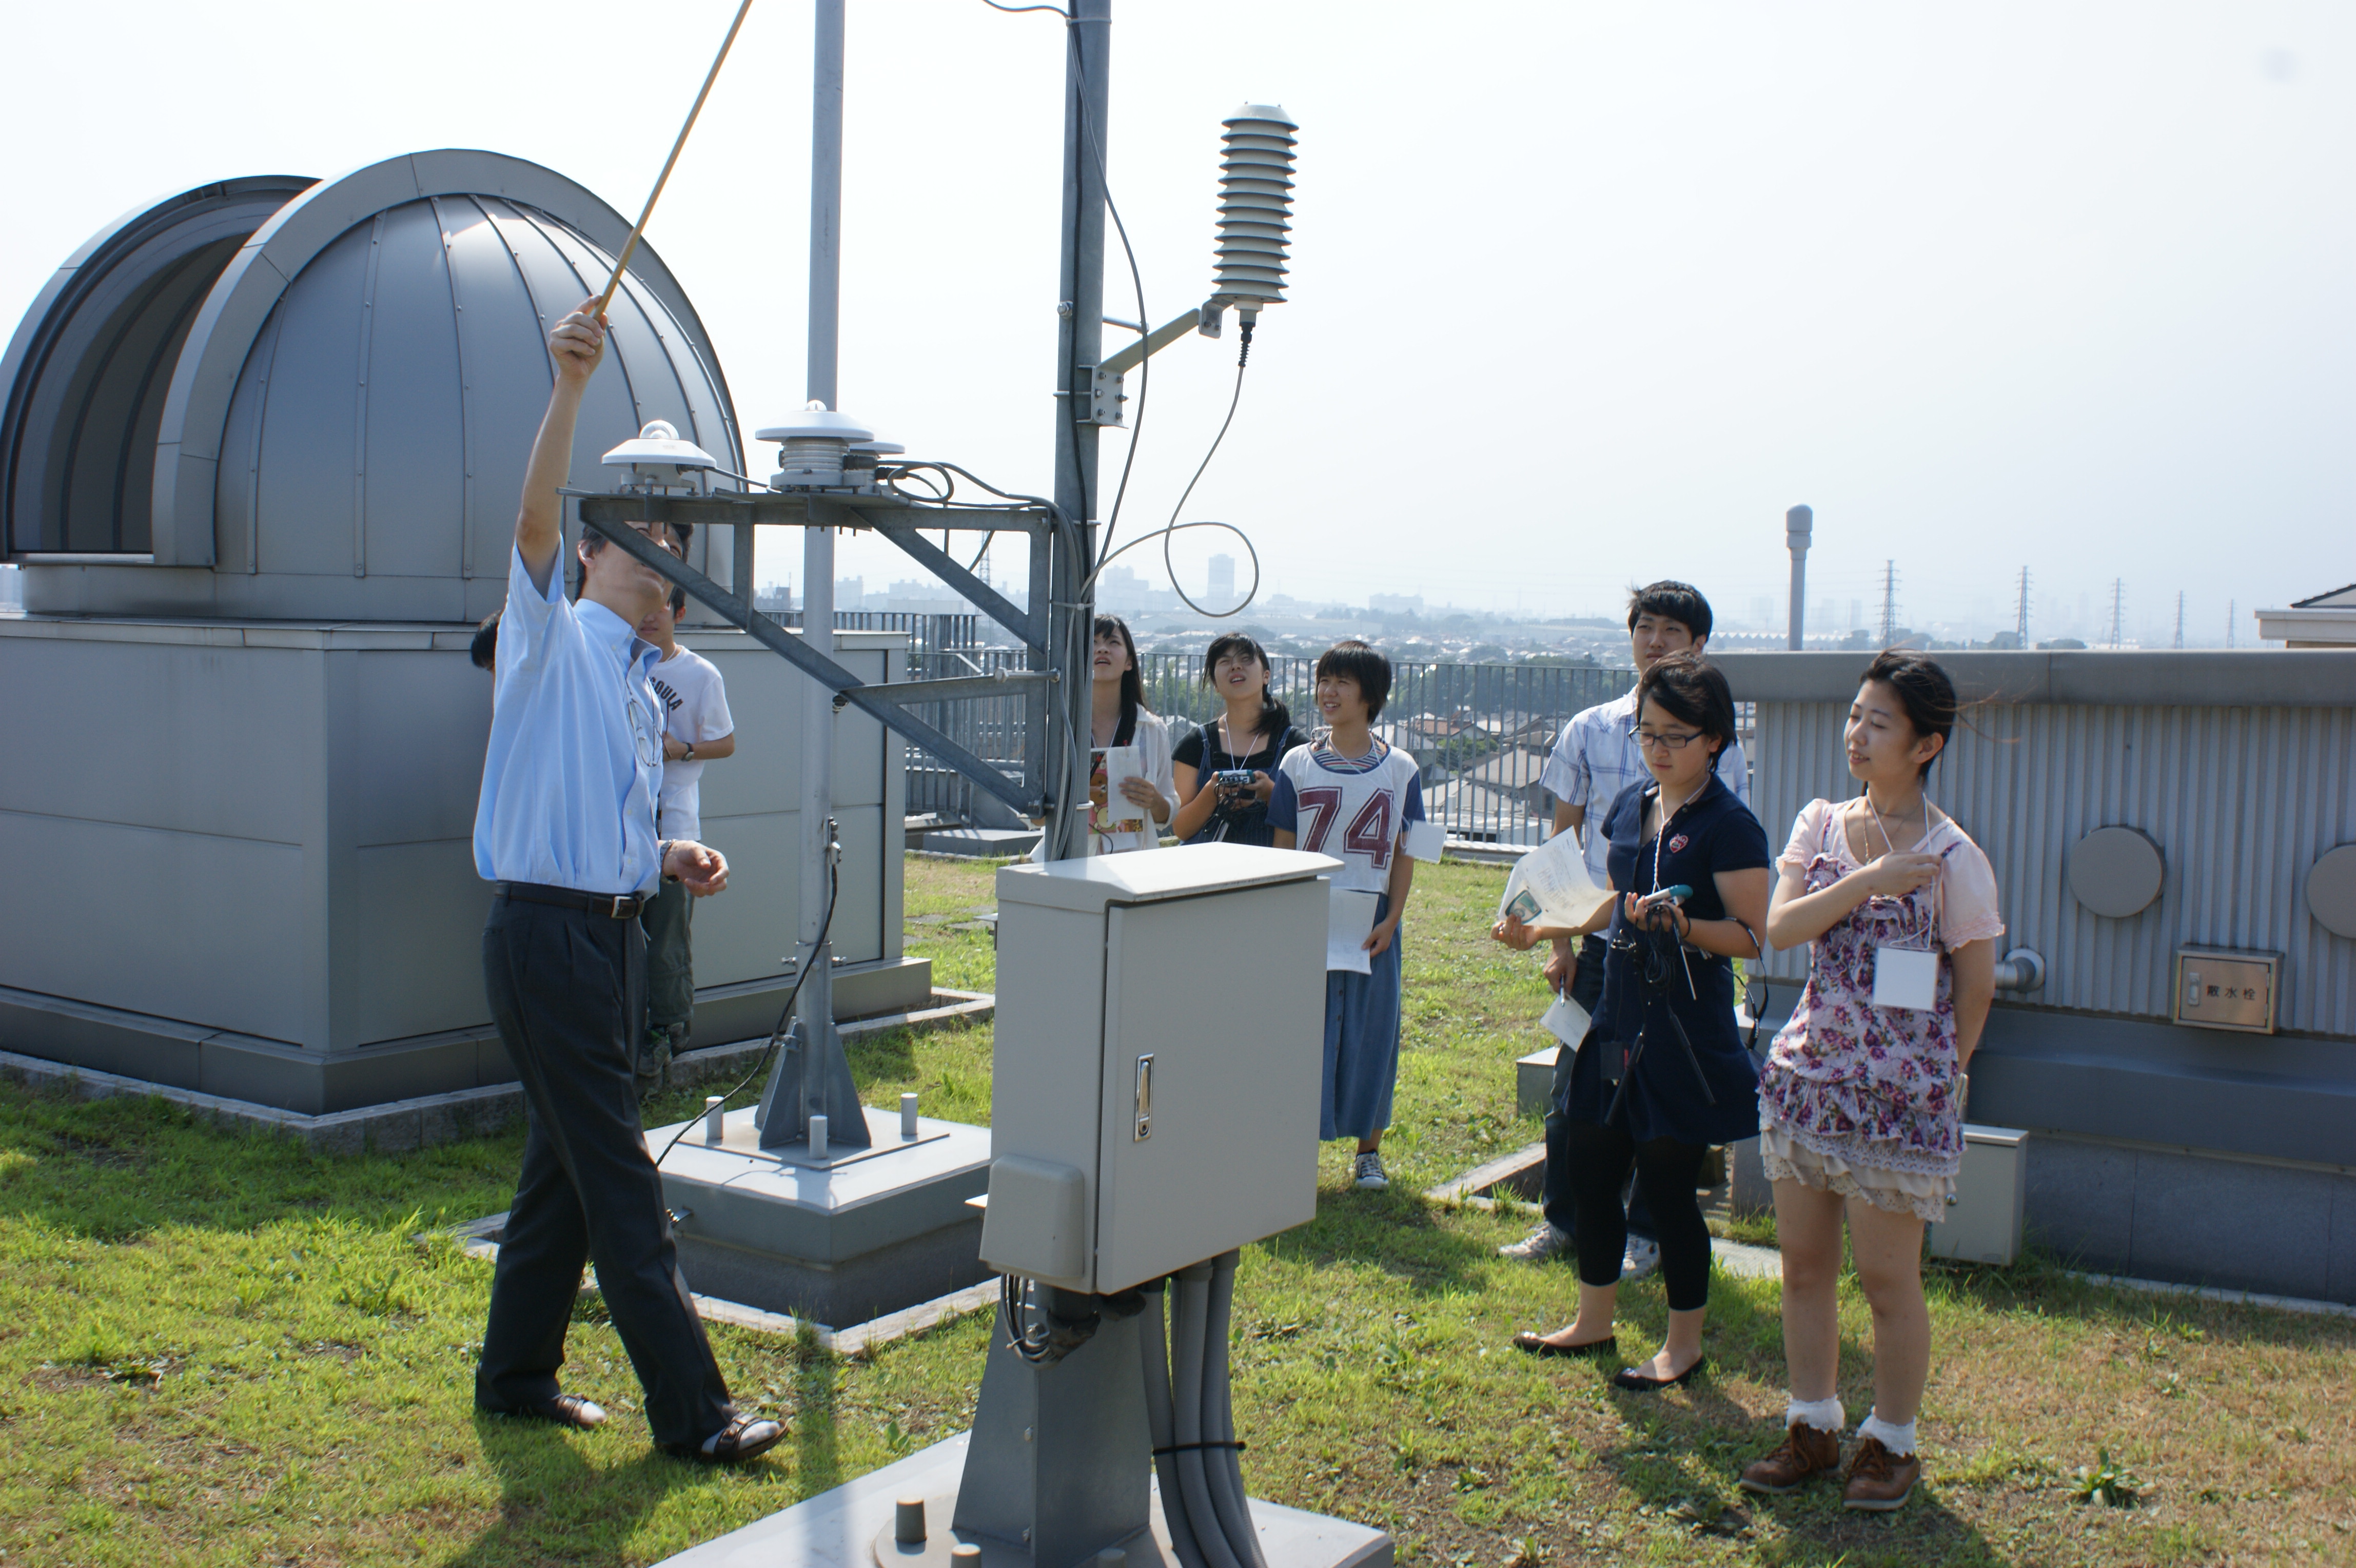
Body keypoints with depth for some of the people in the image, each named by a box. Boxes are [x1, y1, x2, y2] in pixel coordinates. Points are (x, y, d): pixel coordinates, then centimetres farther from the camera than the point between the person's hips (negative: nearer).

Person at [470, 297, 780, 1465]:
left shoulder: (644, 690, 19)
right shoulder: (552, 639, -3)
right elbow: (536, 518, -22)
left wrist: (674, 861, 6)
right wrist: (569, 386, -33)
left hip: (612, 932, 8)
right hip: (545, 932, -8)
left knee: (566, 1165, 15)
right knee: (620, 1177, -6)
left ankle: (517, 1372, 28)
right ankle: (689, 1410, -2)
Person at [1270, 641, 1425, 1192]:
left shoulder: (1400, 770, 2)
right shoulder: (1297, 765, 2)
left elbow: (1403, 854, 4)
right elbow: (1283, 851, 3)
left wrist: (1391, 920, -7)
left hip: (1371, 923, 0)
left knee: (1371, 1032, 6)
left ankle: (1369, 1151, 19)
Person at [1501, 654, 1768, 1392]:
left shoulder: (1729, 826, -12)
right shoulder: (1631, 806, 10)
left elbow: (1752, 936, -14)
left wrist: (1681, 924, -28)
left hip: (1686, 1030, -7)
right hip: (1618, 1017, 7)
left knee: (1667, 1186, 1)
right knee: (1589, 1169, 13)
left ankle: (1684, 1343, 19)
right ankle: (1594, 1322, 30)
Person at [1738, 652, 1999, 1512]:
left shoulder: (1951, 858, -9)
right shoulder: (1822, 824, 5)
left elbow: (1977, 985, -2)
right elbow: (1781, 926, -9)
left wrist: (1934, 1070, 4)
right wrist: (1868, 878, -18)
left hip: (1898, 1095, -5)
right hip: (1809, 1073, 5)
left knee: (1886, 1275, 3)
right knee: (1803, 1263, 11)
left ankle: (1891, 1443, 20)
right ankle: (1812, 1427, 26)